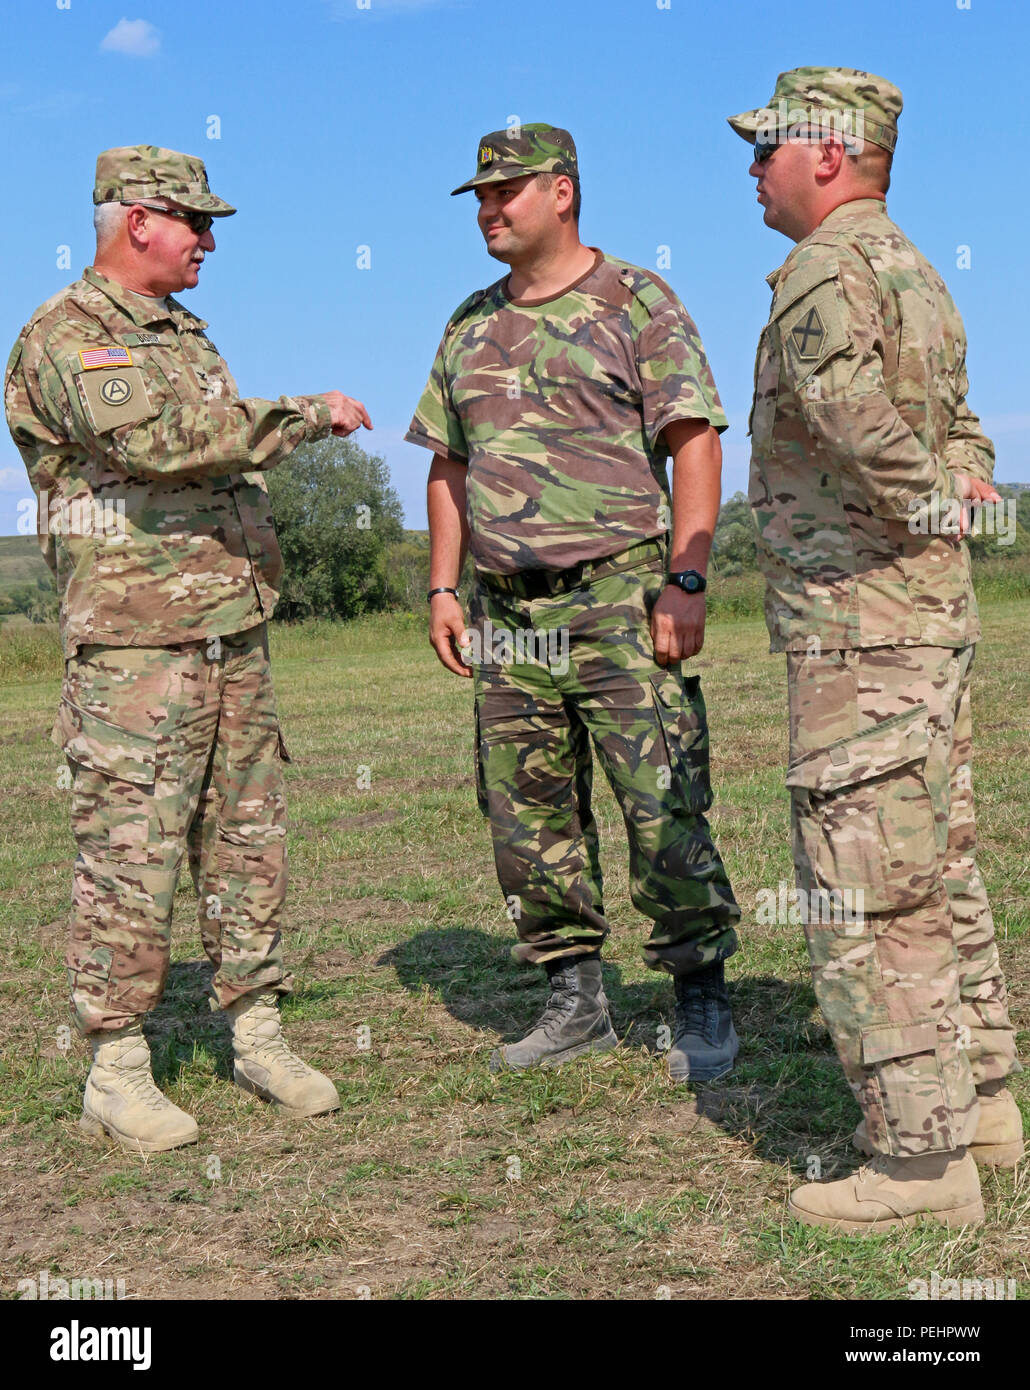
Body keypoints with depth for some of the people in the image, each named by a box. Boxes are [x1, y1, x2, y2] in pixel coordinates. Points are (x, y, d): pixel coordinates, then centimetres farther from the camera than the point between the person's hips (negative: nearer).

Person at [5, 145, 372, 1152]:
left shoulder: (183, 334, 19)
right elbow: (162, 443, -27)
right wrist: (311, 414, -20)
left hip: (233, 638, 8)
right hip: (134, 647, -8)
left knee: (247, 845, 10)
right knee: (128, 860, -4)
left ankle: (257, 1037, 20)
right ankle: (116, 1072, 5)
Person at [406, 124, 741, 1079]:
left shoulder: (638, 305, -1)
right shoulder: (471, 326, 16)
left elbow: (695, 445, -6)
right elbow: (448, 464, 20)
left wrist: (685, 580, -15)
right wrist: (443, 586, 11)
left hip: (619, 599, -6)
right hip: (506, 611, 6)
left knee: (664, 814, -5)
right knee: (528, 819, 8)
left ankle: (703, 1006, 7)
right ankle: (575, 1001, 20)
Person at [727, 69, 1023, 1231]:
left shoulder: (826, 268, -14)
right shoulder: (917, 273, 17)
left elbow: (841, 391, -35)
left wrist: (922, 501, -21)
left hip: (856, 626, -10)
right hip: (935, 615, 10)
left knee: (863, 902, -4)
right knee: (937, 874, 17)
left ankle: (919, 1159, 2)